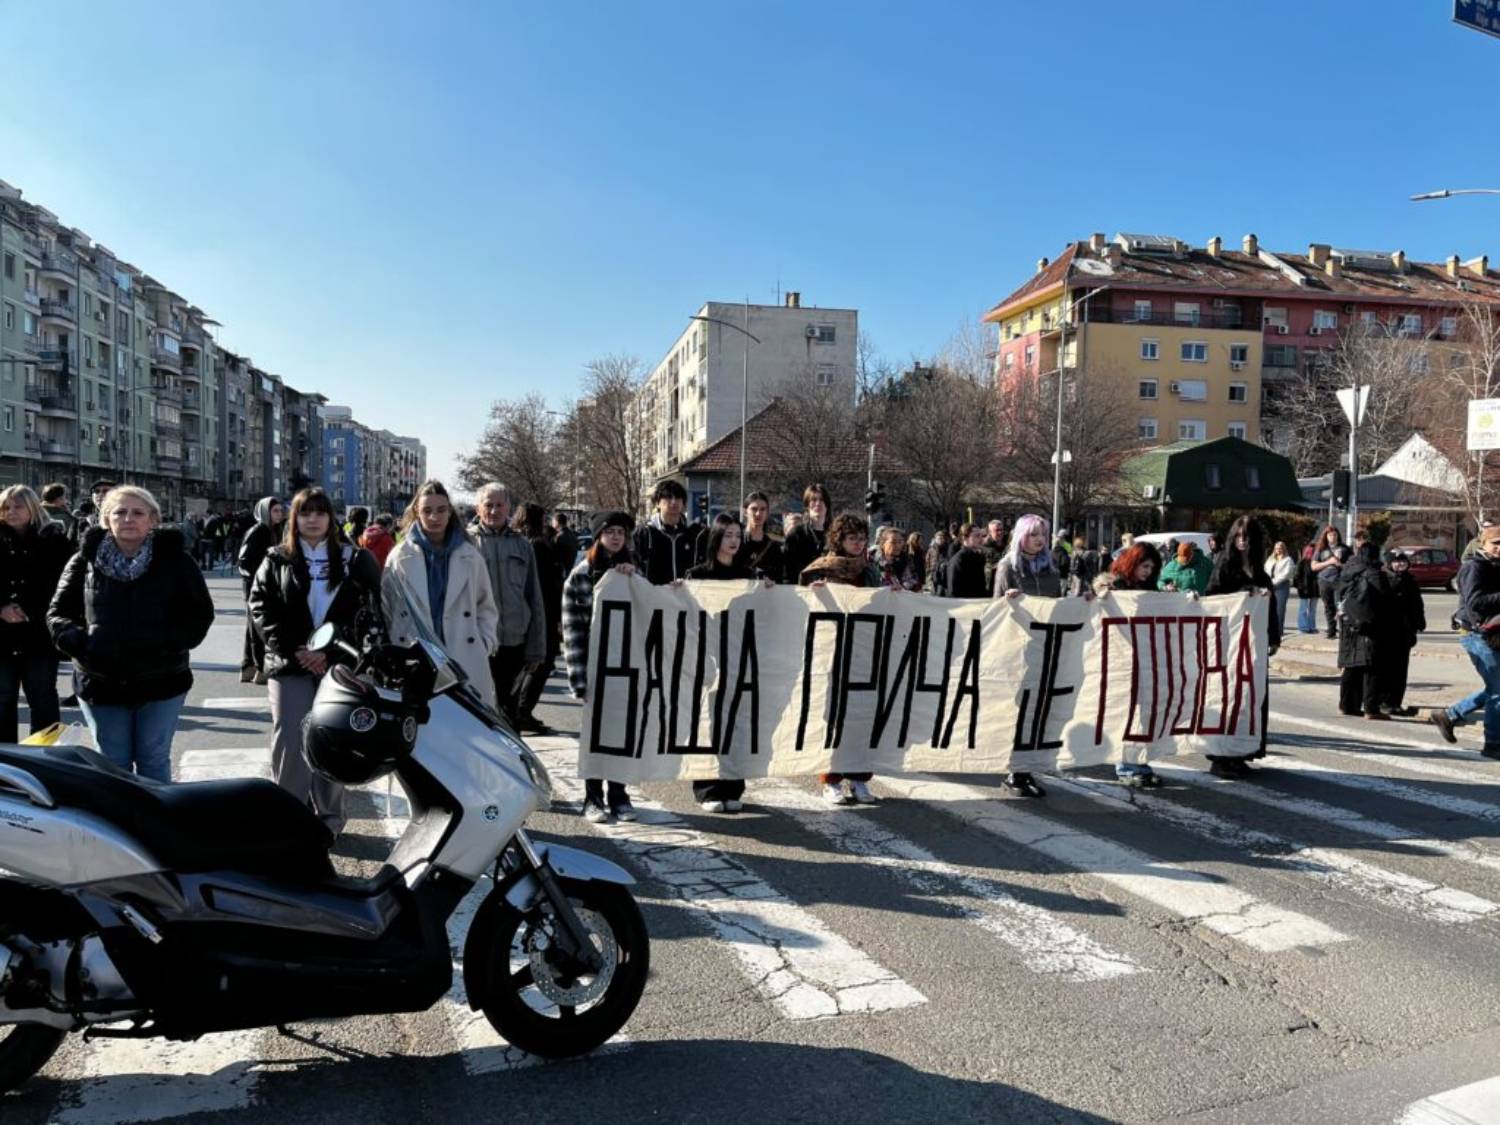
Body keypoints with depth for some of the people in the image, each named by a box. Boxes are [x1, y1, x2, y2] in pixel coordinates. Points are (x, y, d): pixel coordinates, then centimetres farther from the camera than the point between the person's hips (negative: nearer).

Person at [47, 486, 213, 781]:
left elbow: (200, 612, 1)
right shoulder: (86, 560, 4)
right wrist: (77, 641, -9)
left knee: (154, 761, 8)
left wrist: (174, 644, -12)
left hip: (160, 681, -1)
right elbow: (58, 612, 9)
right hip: (101, 682, 2)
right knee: (112, 764, 11)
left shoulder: (174, 559, 0)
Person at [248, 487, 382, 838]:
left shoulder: (354, 559, 6)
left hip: (338, 664, 0)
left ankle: (329, 820, 13)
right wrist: (293, 650, -10)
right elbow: (260, 607, 2)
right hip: (289, 665, 0)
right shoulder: (277, 560, 9)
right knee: (289, 743, -3)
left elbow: (370, 609, 0)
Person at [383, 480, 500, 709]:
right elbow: (385, 608, 10)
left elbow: (486, 607, 15)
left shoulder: (470, 556, 9)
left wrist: (484, 644, 4)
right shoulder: (400, 557, 8)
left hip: (465, 662, 1)